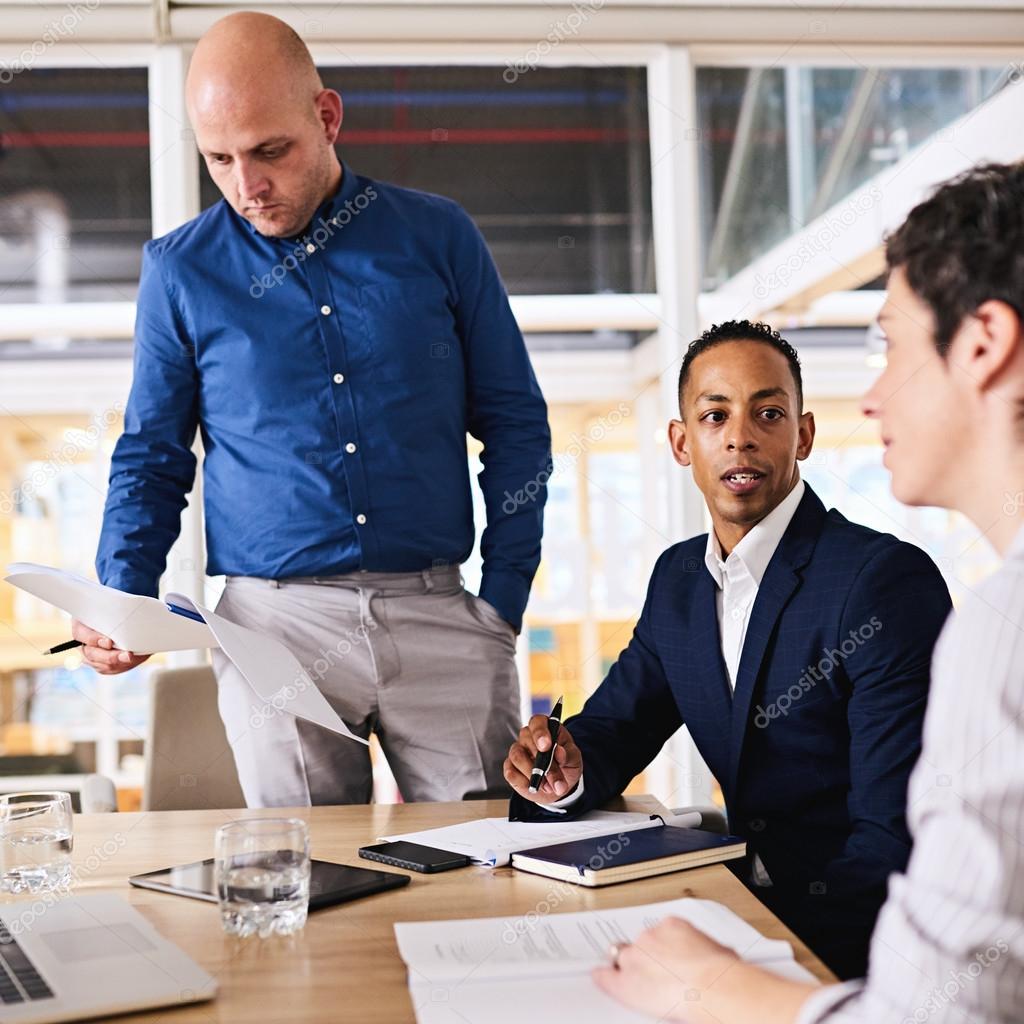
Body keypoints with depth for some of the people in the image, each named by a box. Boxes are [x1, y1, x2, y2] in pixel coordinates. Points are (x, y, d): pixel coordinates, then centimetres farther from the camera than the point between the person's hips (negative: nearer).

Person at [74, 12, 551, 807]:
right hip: (275, 622, 0)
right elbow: (151, 456, 12)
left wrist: (504, 601, 2)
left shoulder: (438, 237, 6)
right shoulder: (181, 270, 6)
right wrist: (122, 608, -4)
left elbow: (514, 423, 9)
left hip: (437, 616, 1)